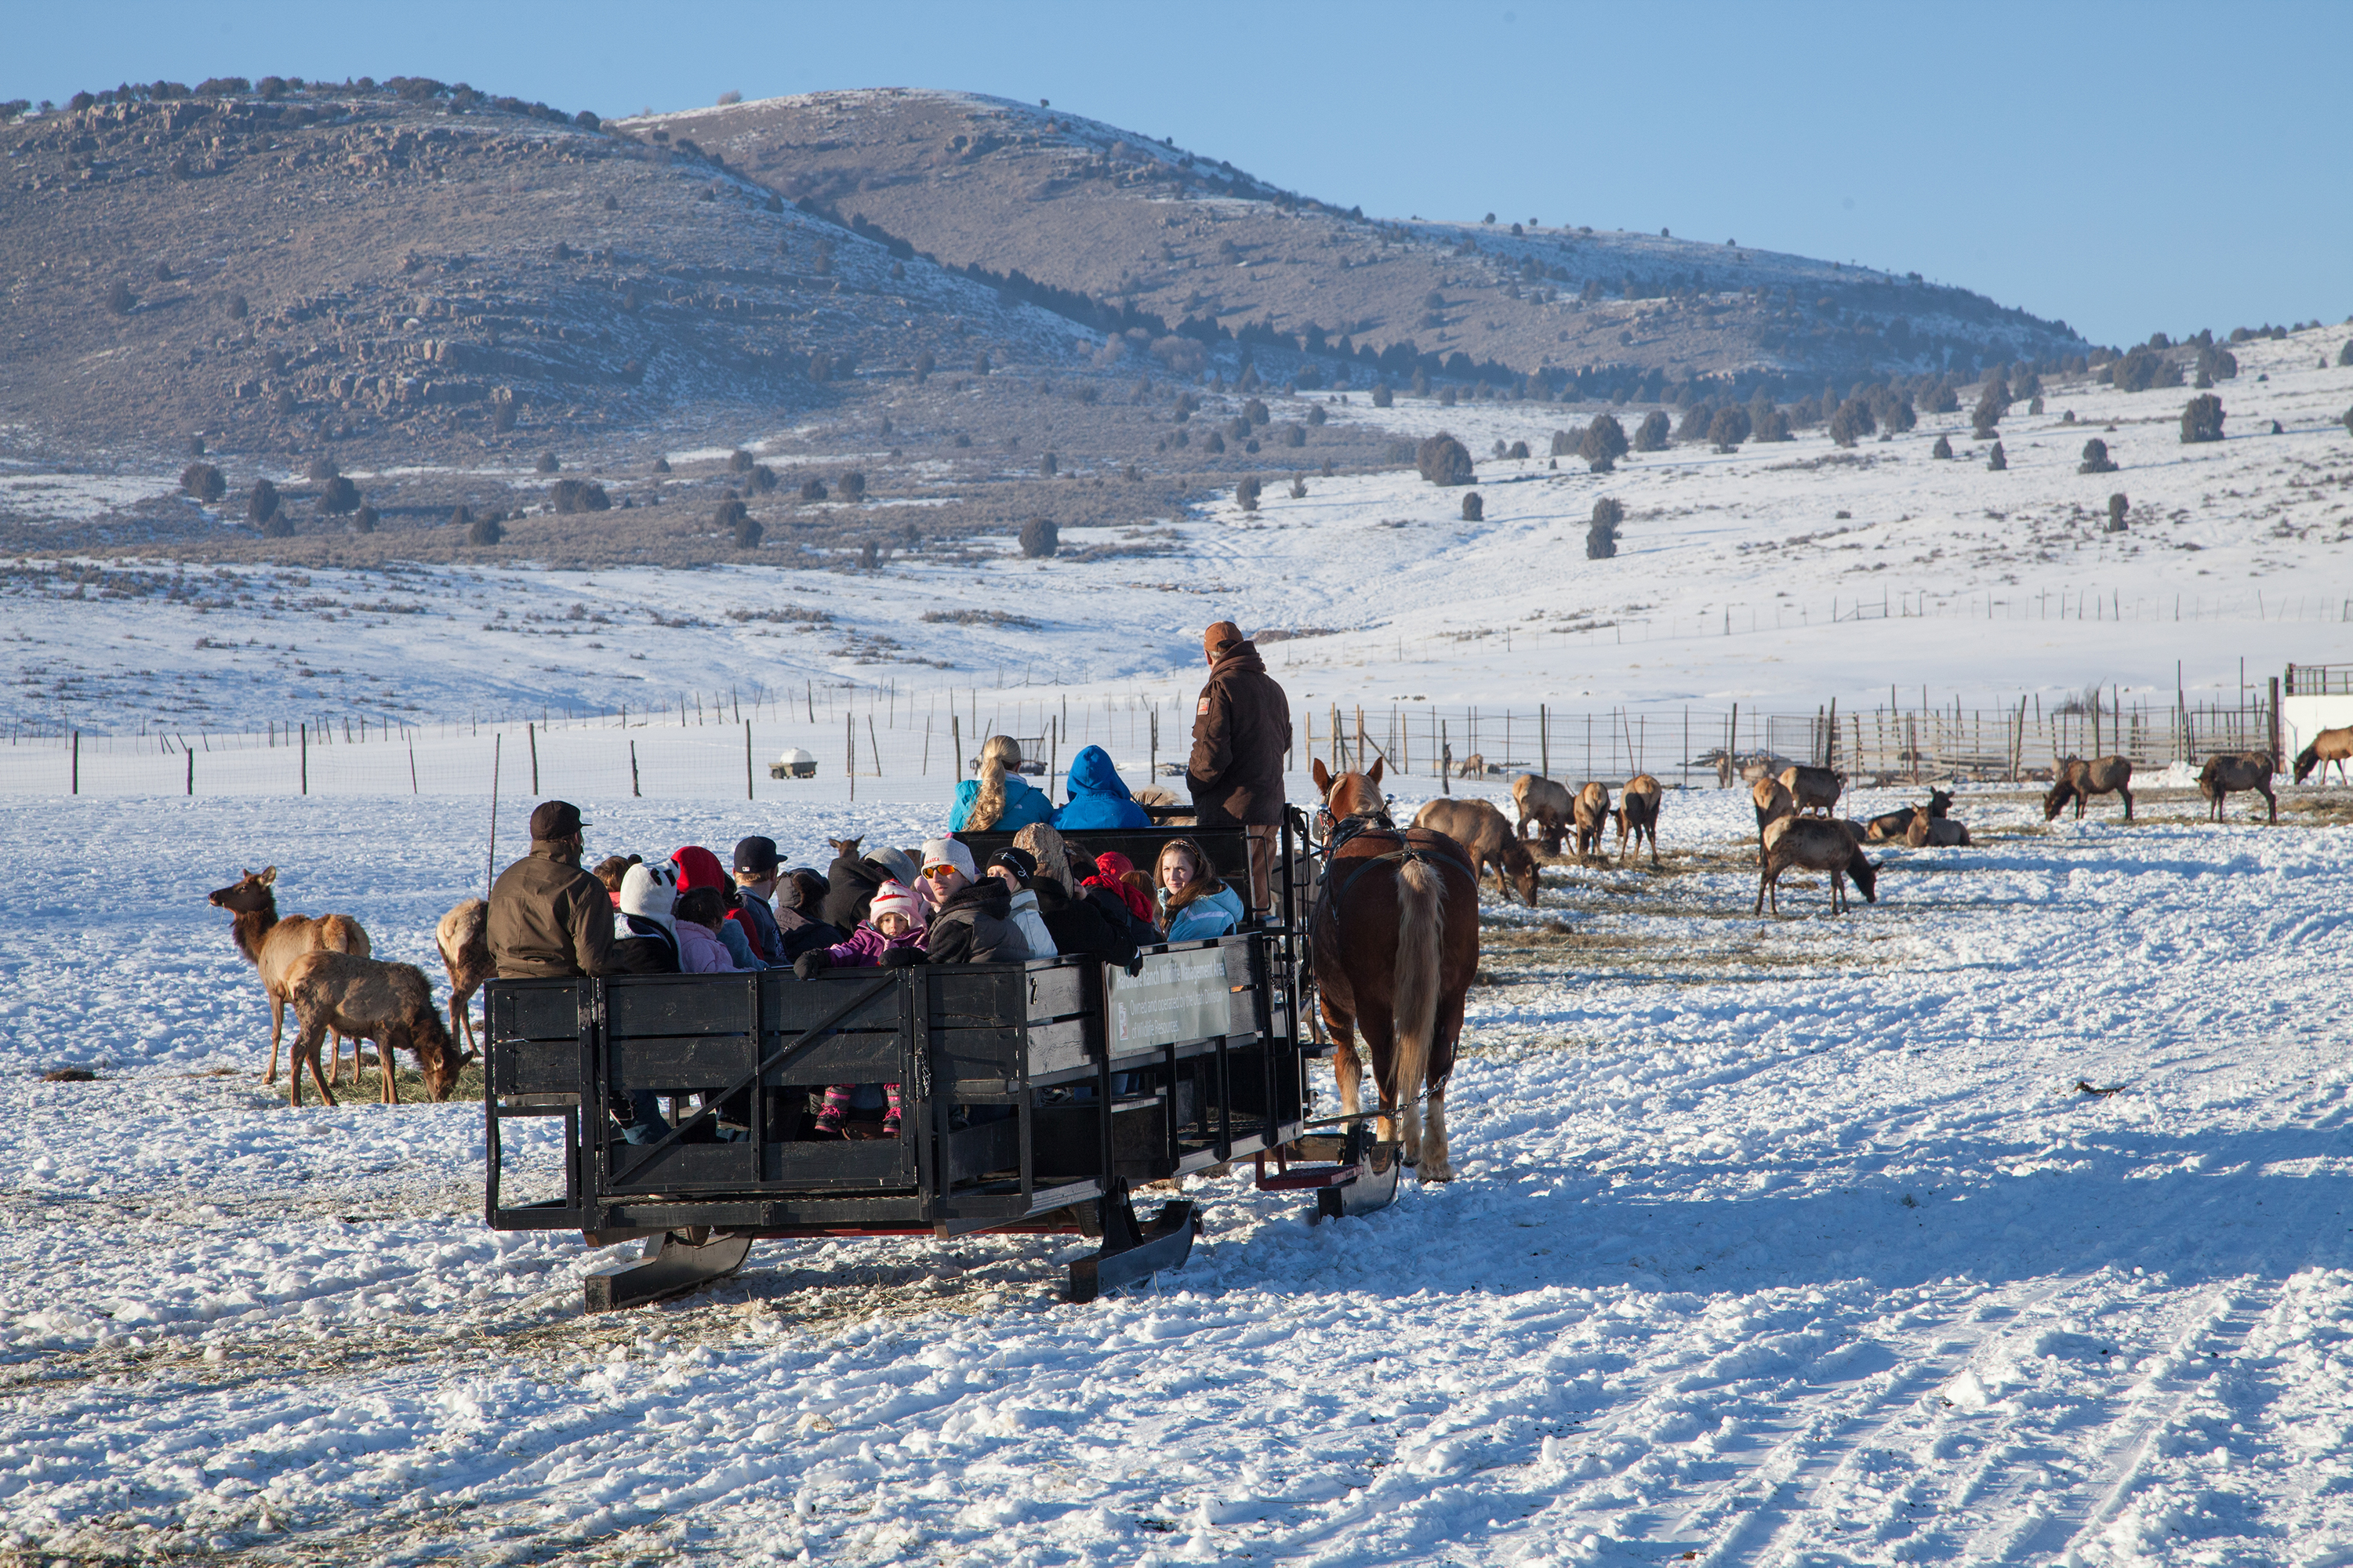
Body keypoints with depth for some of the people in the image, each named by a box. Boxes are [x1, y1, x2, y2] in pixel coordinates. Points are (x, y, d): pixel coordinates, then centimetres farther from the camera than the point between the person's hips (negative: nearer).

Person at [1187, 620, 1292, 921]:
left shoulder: (1220, 687, -10)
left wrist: (1194, 782, -2)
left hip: (1231, 807, -8)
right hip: (1270, 807, 8)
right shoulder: (1273, 689, 15)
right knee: (1258, 890, 14)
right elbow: (1283, 742, 23)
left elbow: (1212, 750, -17)